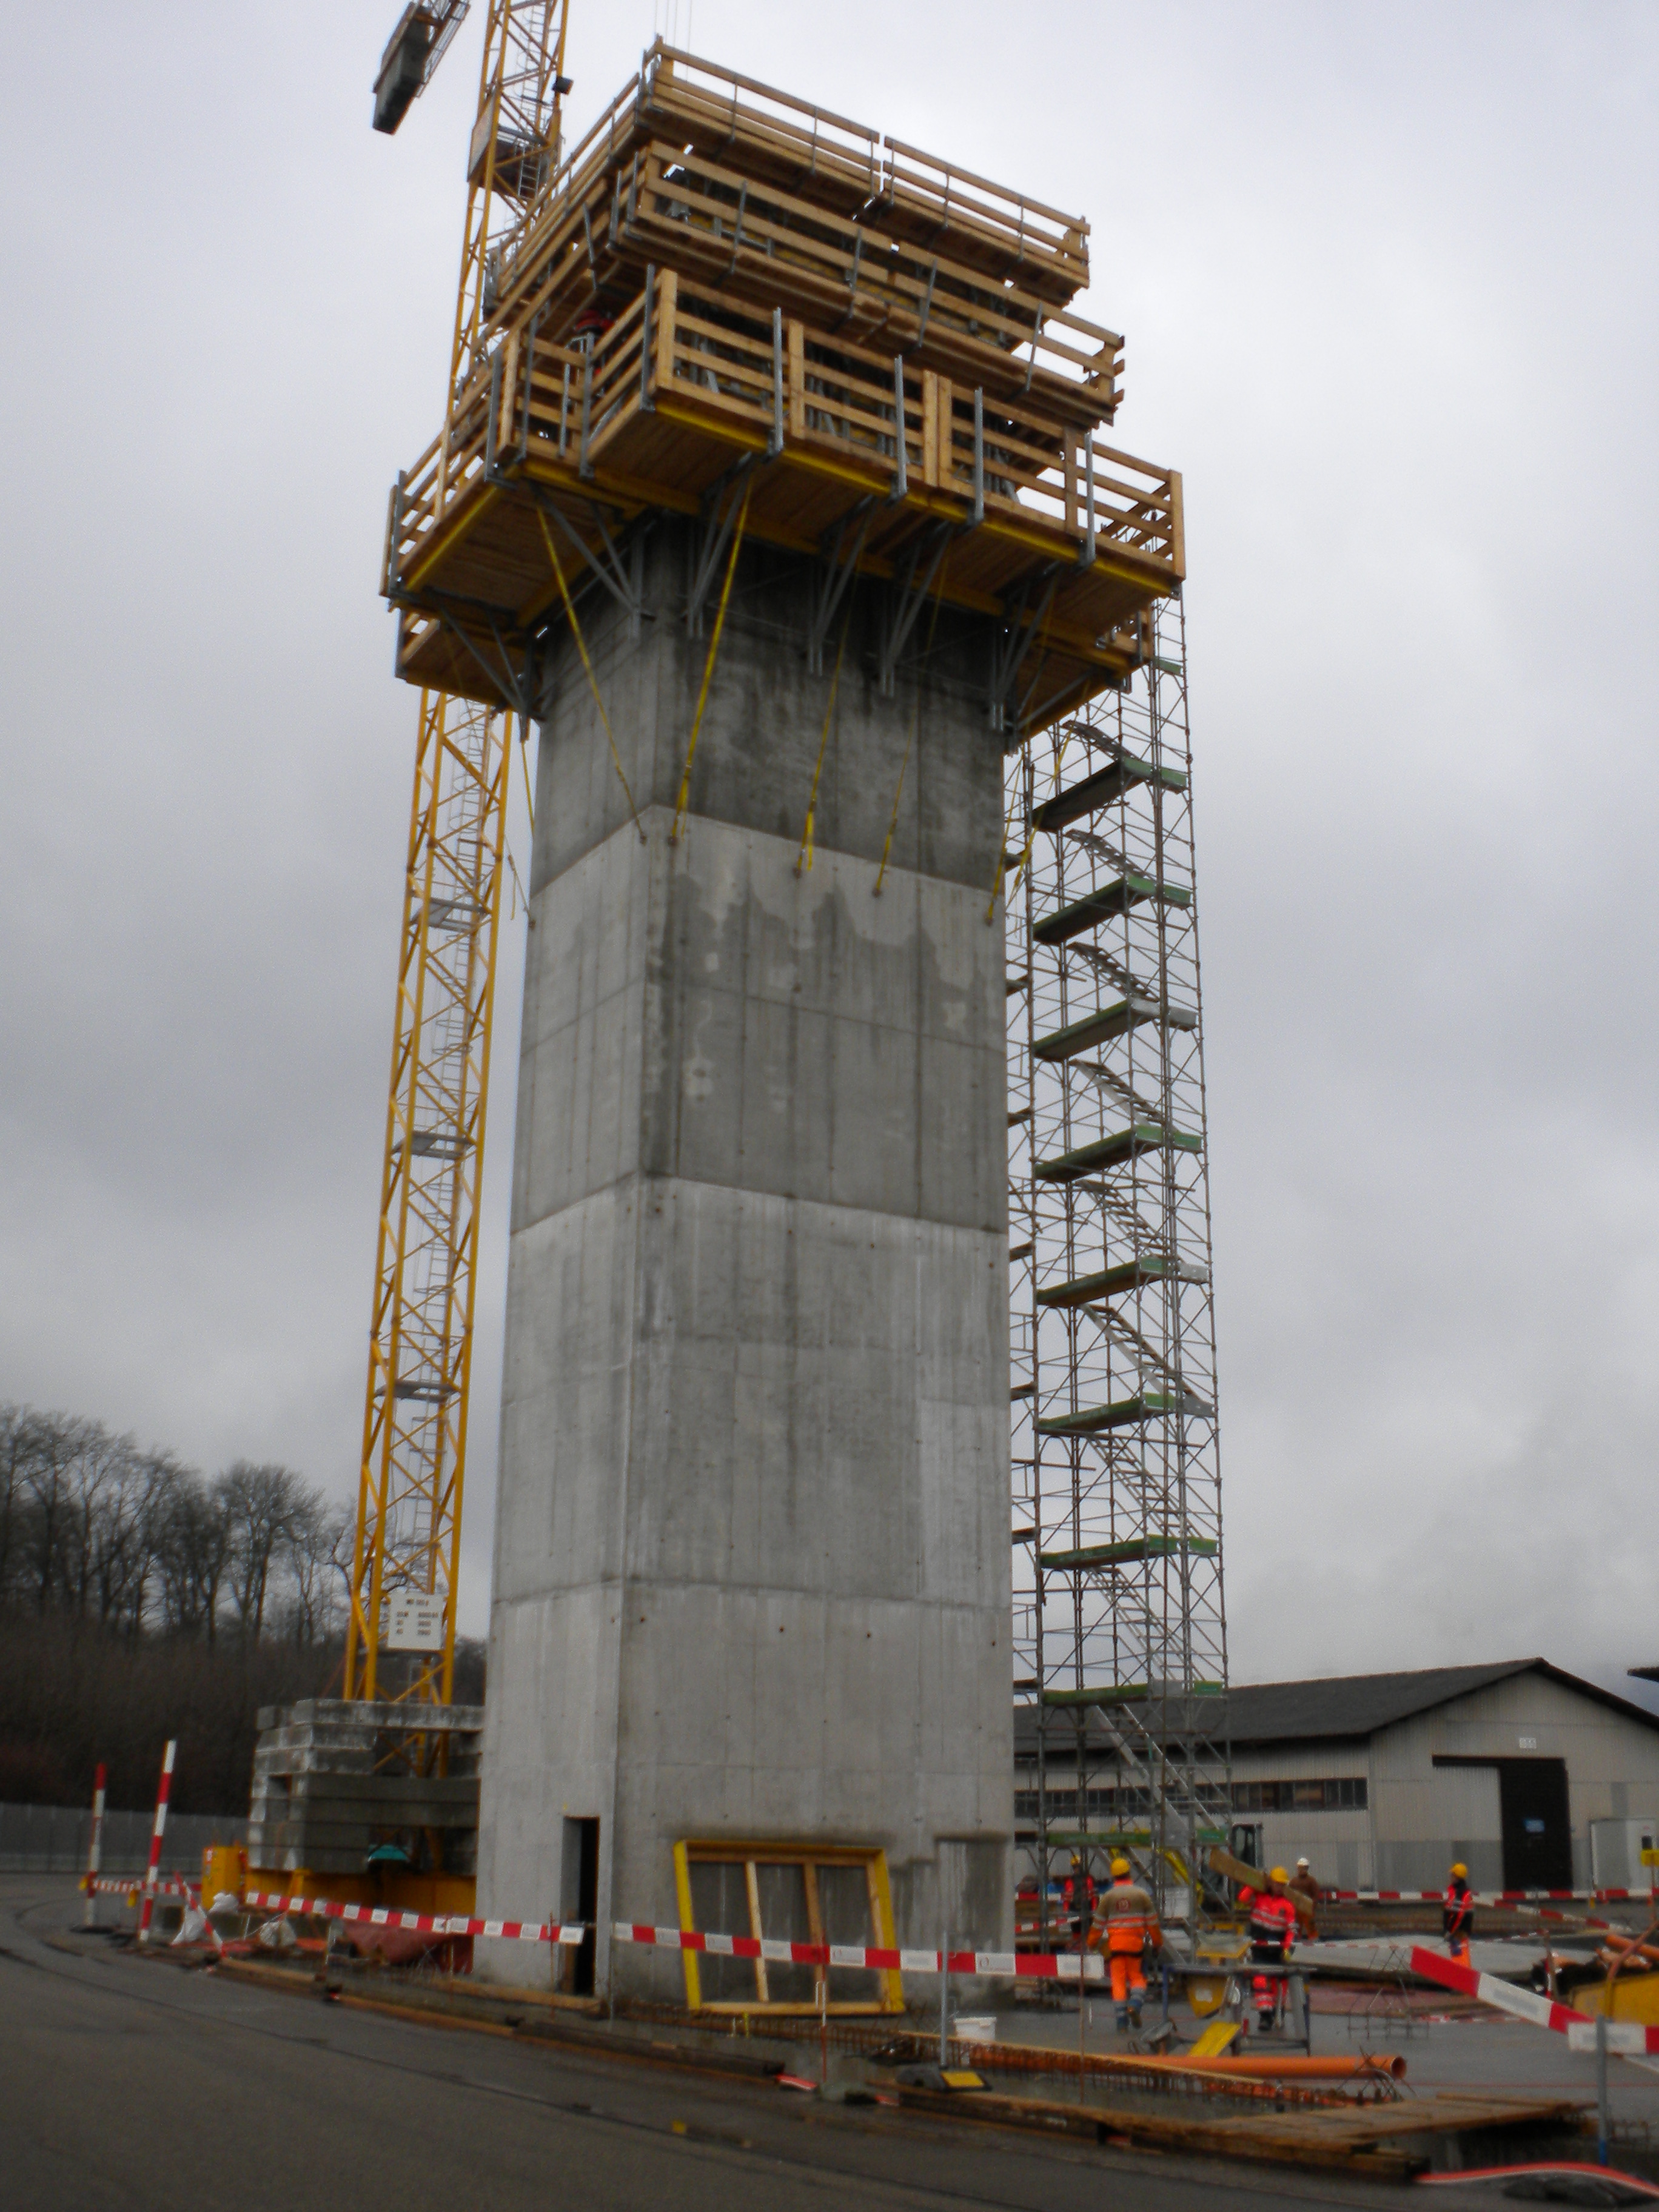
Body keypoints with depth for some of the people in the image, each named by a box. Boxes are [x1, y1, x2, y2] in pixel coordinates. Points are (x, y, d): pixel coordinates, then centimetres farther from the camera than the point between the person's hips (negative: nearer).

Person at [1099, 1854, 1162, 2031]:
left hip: (1115, 1945, 0)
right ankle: (1135, 2005, -14)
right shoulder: (1141, 1894, 2)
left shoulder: (1109, 1896, 2)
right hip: (1136, 1944, 0)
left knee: (1118, 1981, 5)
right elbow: (1152, 1921, 5)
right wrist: (1157, 1942, 16)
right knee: (1138, 1977, 12)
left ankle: (1122, 2018, 1)